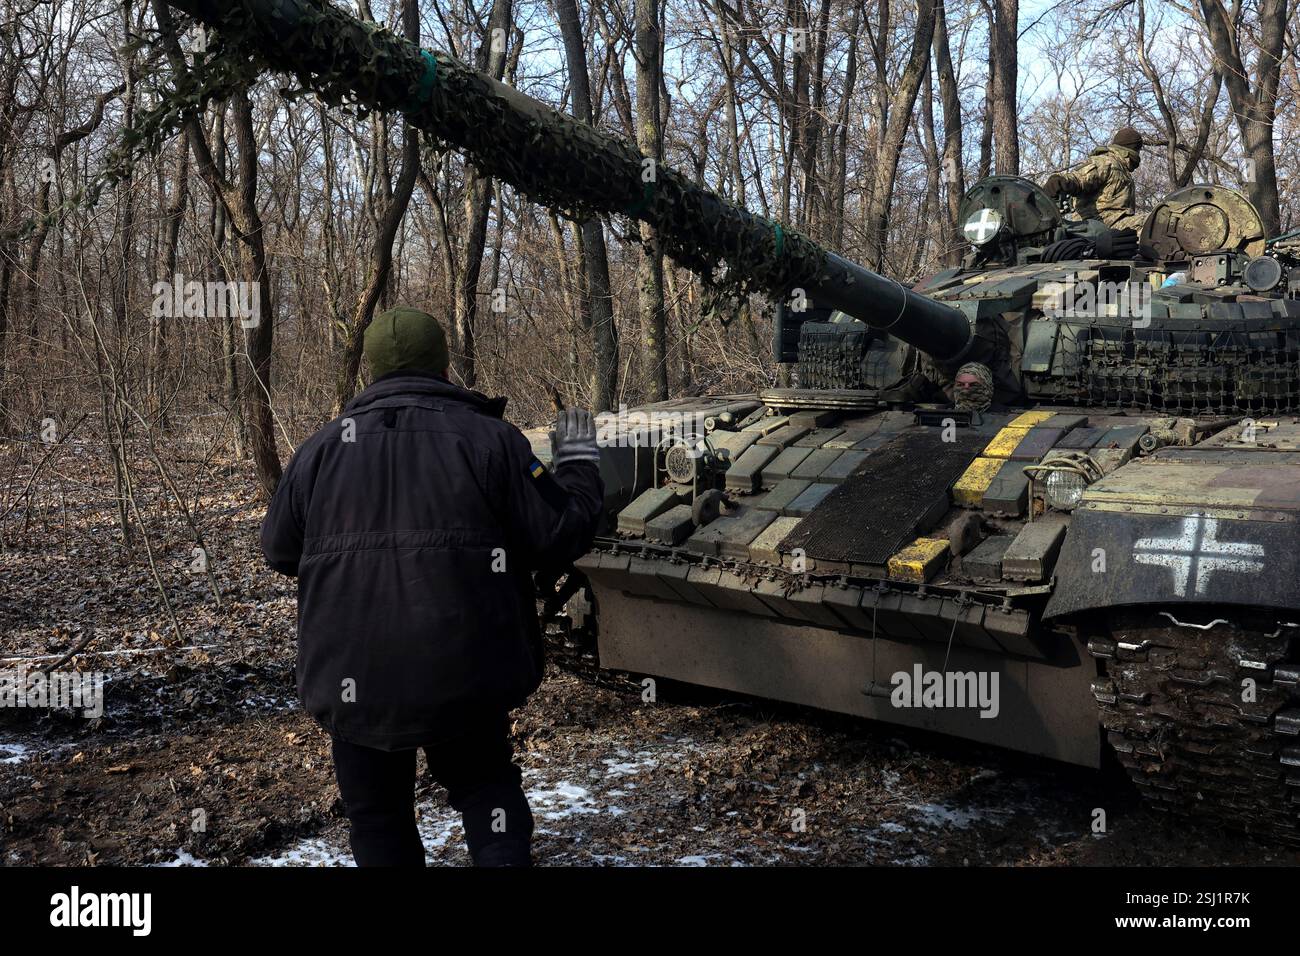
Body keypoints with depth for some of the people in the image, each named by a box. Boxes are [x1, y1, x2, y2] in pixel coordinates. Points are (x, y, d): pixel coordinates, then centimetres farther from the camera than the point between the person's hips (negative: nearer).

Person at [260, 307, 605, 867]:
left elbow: (279, 553, 11)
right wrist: (578, 462, 11)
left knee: (378, 820, 18)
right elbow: (560, 537, -6)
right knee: (485, 784, 21)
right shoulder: (488, 438, -6)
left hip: (352, 681, 2)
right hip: (463, 678, -1)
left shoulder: (323, 448, 1)